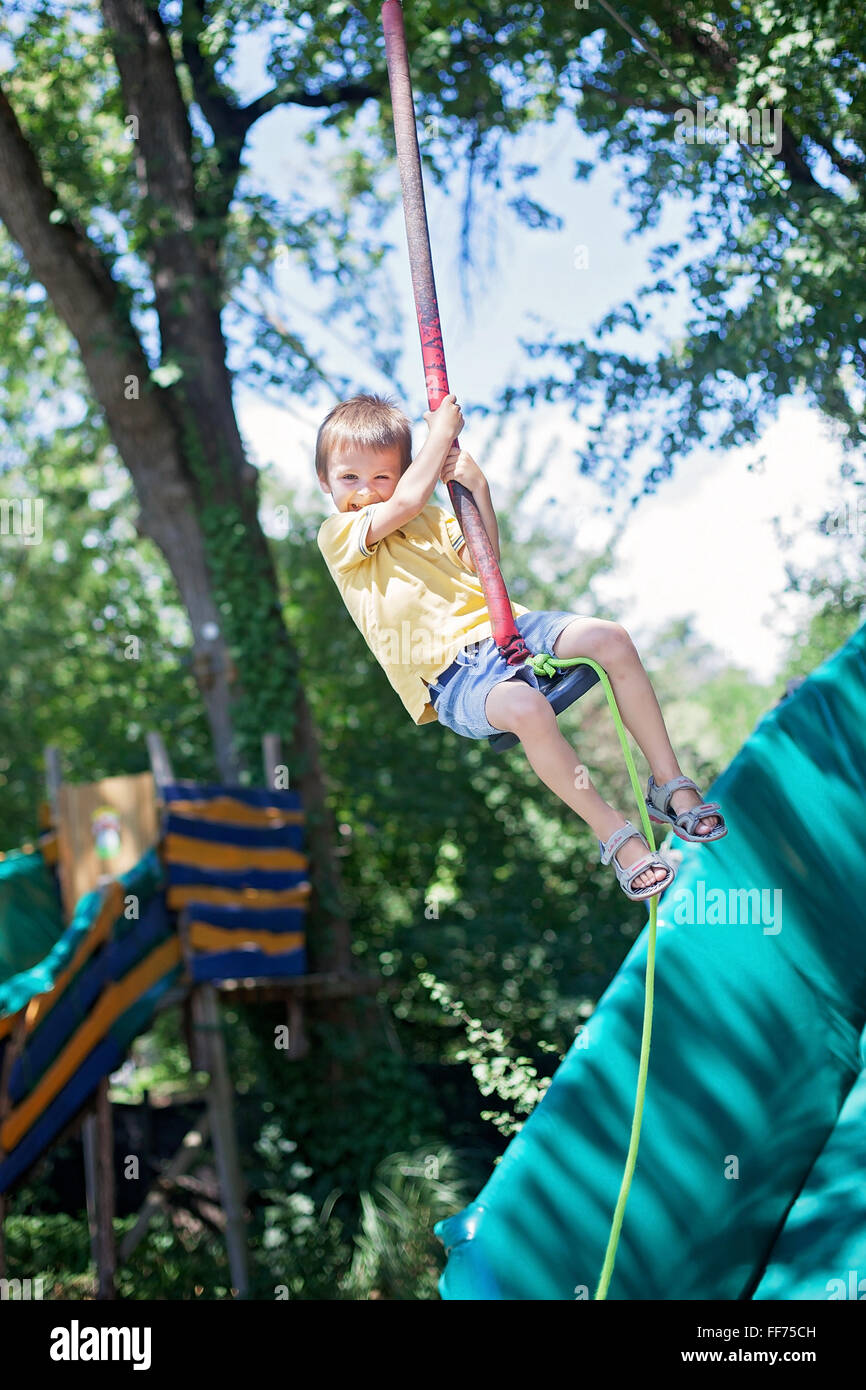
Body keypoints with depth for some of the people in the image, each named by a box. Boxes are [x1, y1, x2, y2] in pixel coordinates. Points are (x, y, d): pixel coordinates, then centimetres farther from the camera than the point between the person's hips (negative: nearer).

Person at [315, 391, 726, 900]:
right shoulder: (337, 534, 0)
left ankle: (669, 783, -9)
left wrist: (477, 489, 2)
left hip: (503, 627, 7)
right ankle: (615, 834, -24)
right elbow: (406, 502, -15)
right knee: (526, 707, -39)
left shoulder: (429, 518, 23)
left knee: (612, 639, -19)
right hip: (452, 676, -7)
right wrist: (442, 430, -3)